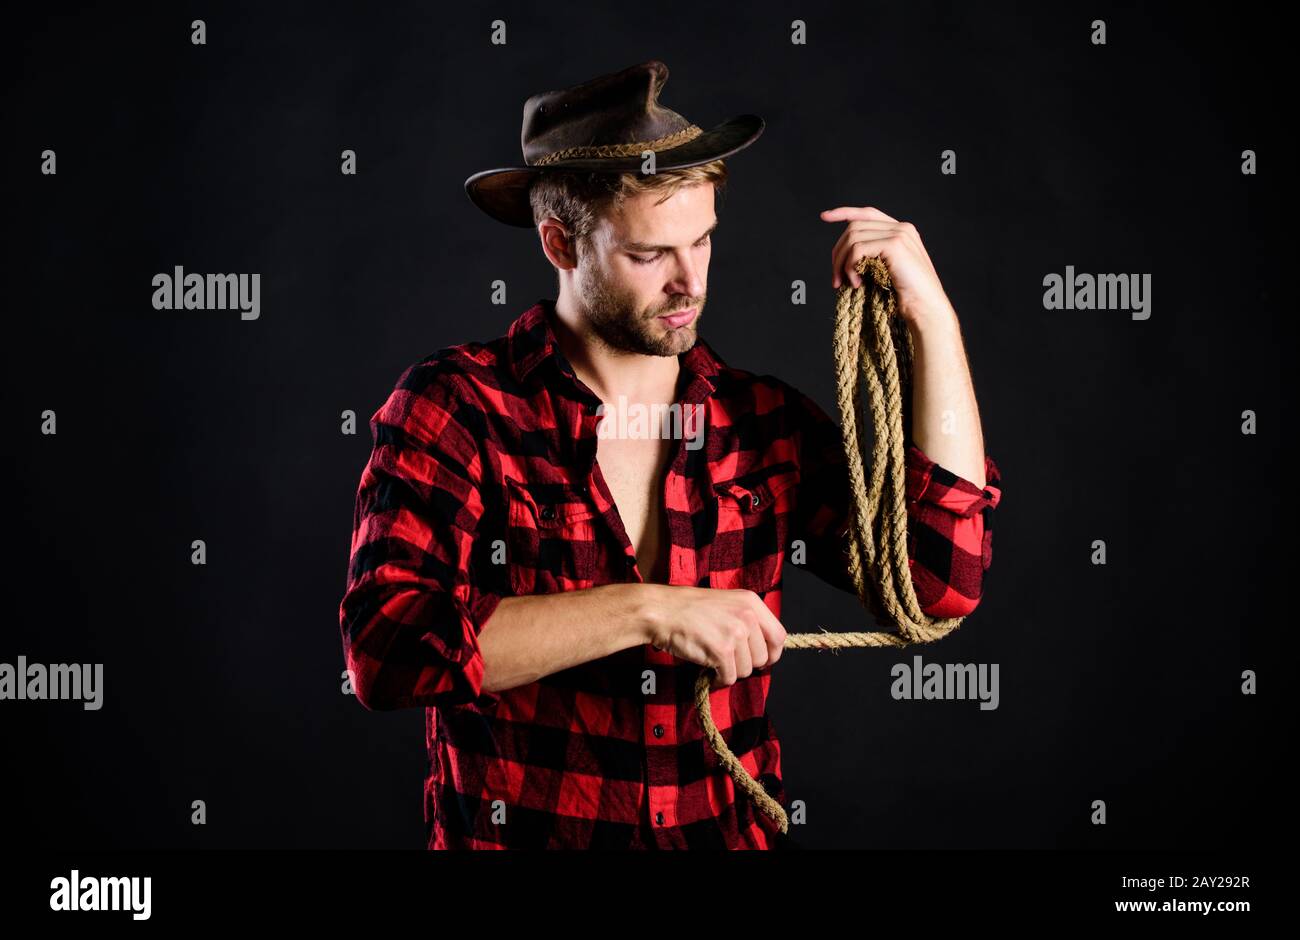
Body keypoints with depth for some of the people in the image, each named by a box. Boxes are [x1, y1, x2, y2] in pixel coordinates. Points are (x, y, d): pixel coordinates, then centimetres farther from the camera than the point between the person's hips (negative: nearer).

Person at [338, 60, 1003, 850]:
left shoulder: (763, 421, 7)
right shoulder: (455, 406, -4)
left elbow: (941, 582, -1)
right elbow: (384, 646, -16)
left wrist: (933, 319, -2)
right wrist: (649, 611, -21)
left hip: (734, 830, 3)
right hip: (526, 829, -2)